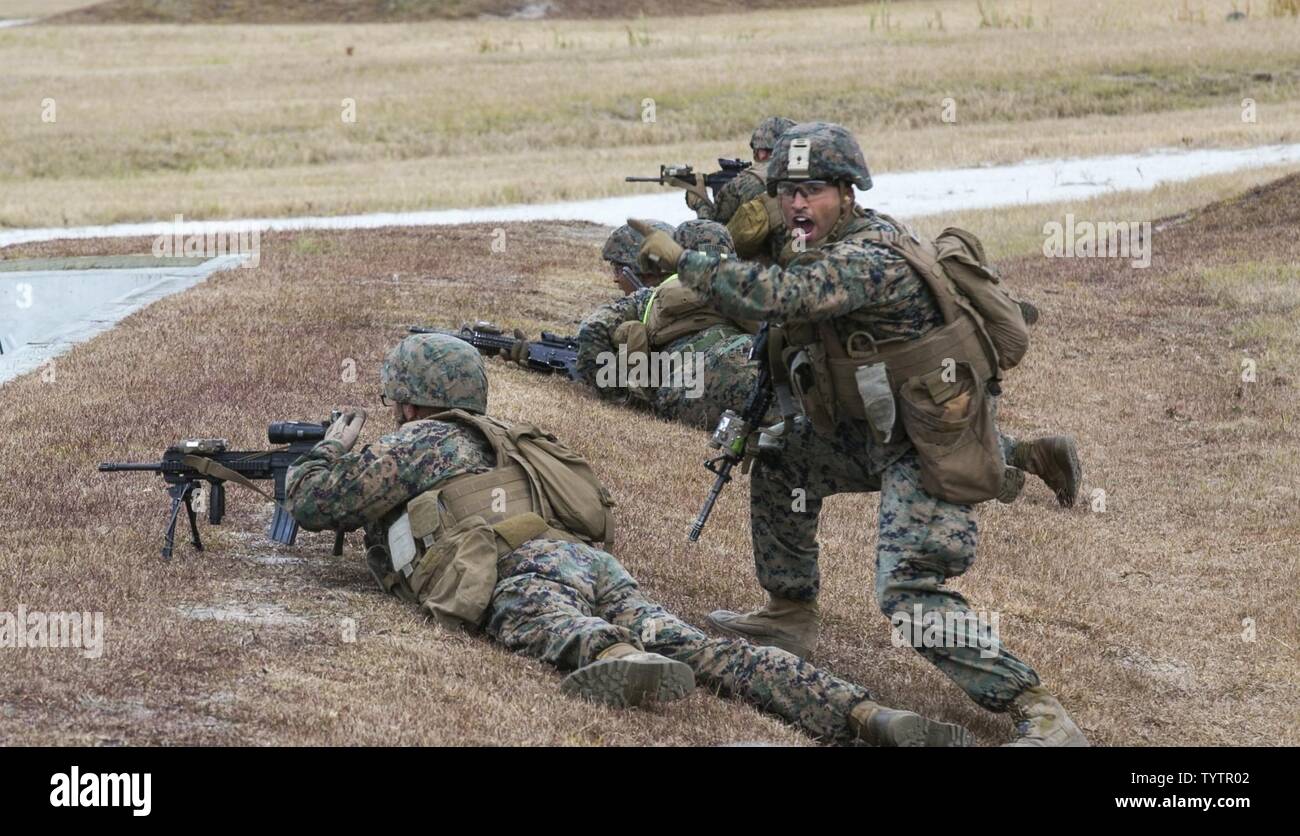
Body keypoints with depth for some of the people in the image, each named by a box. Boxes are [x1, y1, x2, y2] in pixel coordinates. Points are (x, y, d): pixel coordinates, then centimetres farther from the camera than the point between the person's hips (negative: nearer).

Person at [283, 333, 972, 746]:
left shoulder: (424, 442, 18)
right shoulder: (498, 443, 41)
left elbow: (313, 502, 20)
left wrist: (332, 448, 41)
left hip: (526, 571, -6)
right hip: (594, 565, 6)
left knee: (566, 633, -39)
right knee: (703, 653, -15)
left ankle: (621, 664, -76)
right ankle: (871, 718, -36)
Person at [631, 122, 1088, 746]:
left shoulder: (872, 260, -26)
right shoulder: (826, 249, 7)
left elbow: (769, 295, -35)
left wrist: (680, 259, -25)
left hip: (928, 447, -10)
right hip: (874, 430, 10)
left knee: (909, 589, -22)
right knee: (780, 460, 23)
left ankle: (1039, 717, -24)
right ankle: (790, 618, 36)